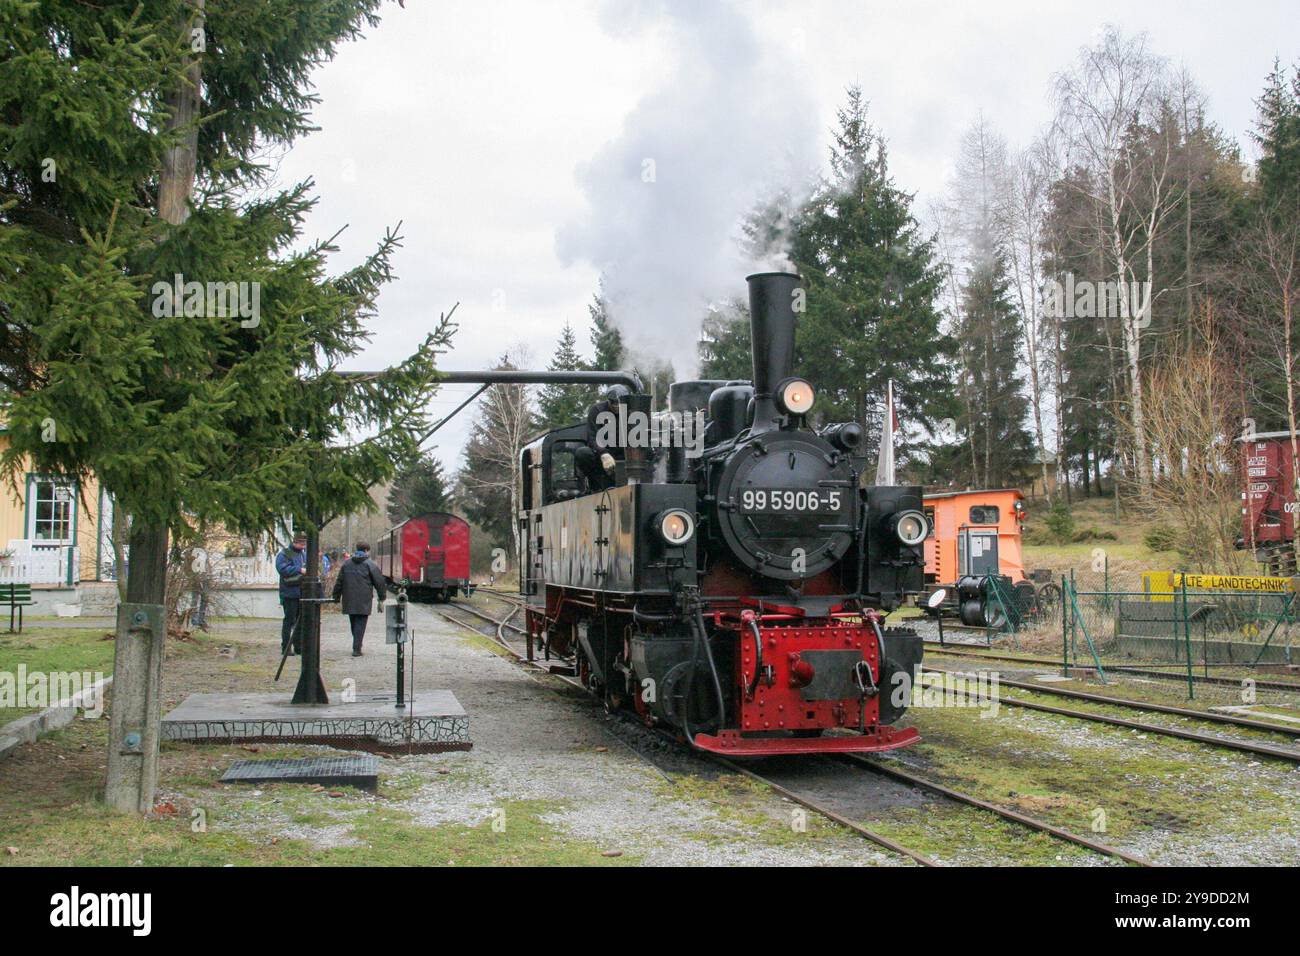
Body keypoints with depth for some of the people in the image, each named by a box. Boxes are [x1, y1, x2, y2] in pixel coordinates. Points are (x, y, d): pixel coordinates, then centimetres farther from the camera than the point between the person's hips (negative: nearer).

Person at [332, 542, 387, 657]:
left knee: (354, 625, 16)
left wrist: (336, 599, 19)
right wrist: (381, 600, 3)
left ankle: (357, 647, 23)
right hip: (363, 603, -4)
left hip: (349, 603, 4)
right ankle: (356, 649, -7)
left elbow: (338, 583, 13)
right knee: (360, 625, -2)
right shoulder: (370, 565, -3)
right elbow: (379, 583, -4)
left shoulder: (346, 564, 11)